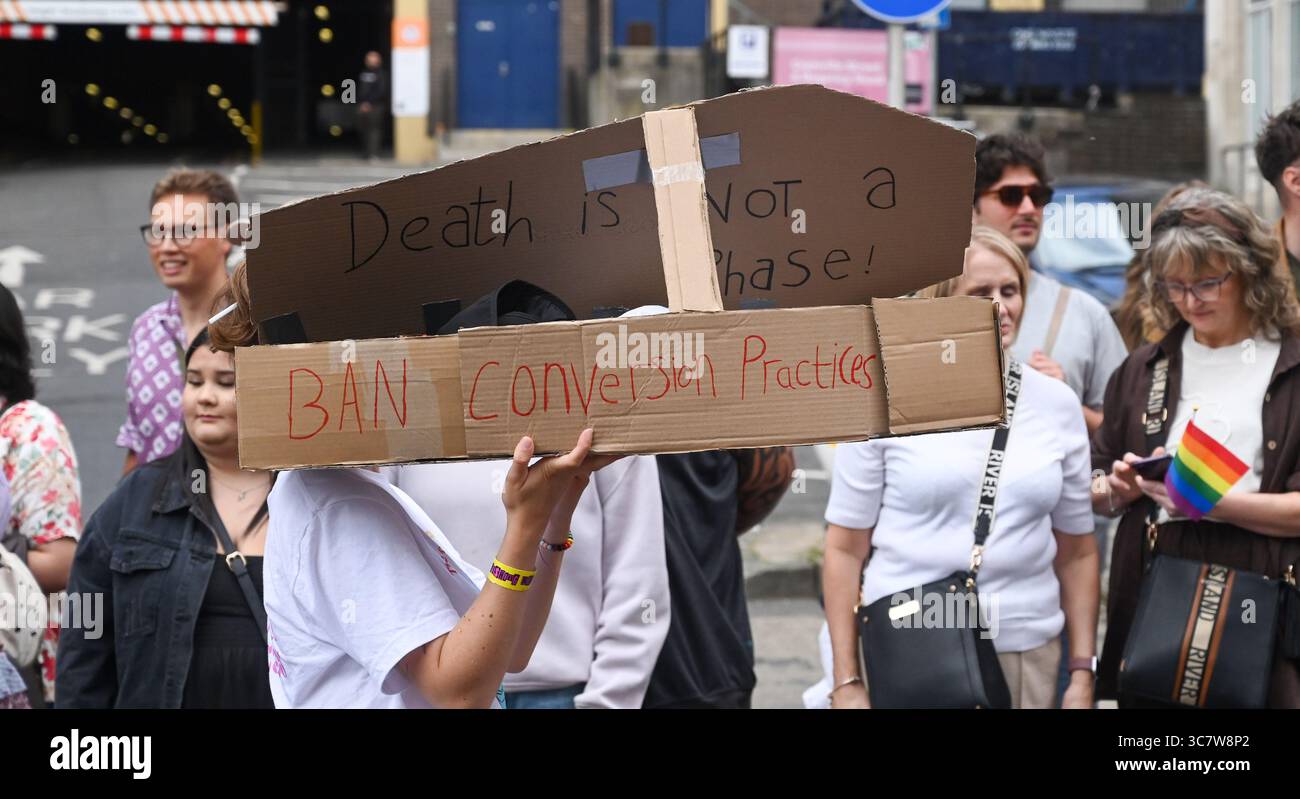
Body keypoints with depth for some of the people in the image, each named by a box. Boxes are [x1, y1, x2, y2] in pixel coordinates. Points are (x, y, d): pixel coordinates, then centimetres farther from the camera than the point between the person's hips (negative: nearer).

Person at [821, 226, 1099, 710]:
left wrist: (1082, 674, 5)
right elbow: (845, 549, -2)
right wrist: (847, 682, -6)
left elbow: (1076, 551, 11)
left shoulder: (1057, 404, 7)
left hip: (1026, 653, 3)